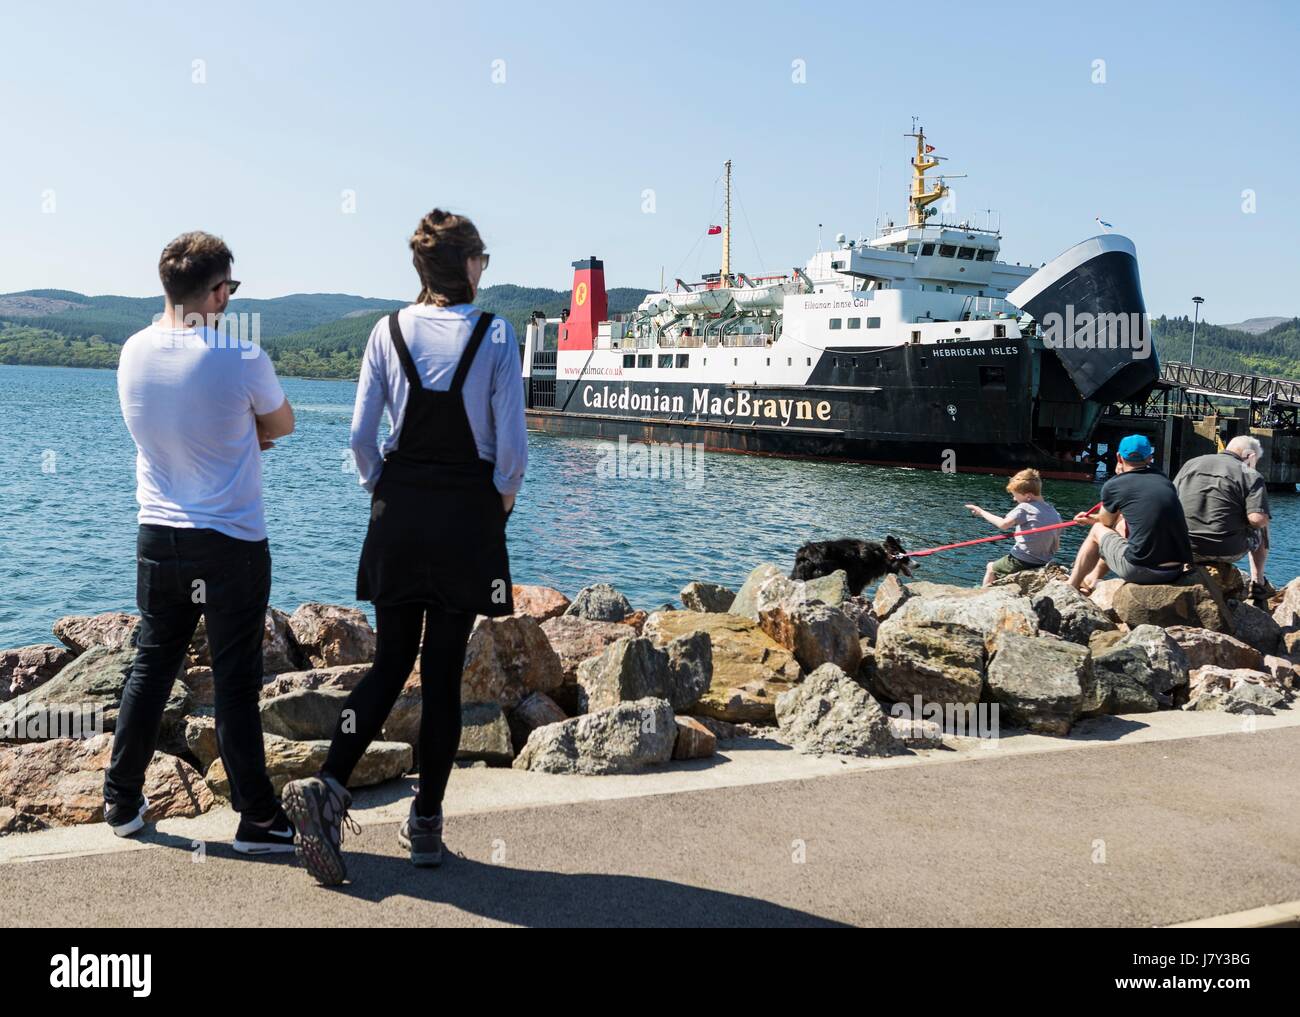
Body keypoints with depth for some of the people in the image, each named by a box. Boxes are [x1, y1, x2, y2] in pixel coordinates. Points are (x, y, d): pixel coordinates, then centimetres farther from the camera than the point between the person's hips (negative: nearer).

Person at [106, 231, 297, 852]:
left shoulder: (133, 353, 0)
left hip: (157, 538, 5)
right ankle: (257, 819, 11)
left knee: (150, 668, 17)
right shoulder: (242, 361, -18)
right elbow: (281, 425, 1)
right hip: (232, 545, -5)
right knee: (235, 683, 2)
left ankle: (121, 801, 27)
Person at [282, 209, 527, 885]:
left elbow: (361, 435, 0)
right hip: (467, 516, -2)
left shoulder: (389, 331, 1)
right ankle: (425, 825, 13)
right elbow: (512, 444, -9)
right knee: (443, 672, 6)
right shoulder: (495, 336, -7)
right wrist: (501, 500, 8)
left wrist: (380, 491, 14)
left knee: (391, 662, 13)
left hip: (397, 514, 3)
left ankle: (327, 785, -5)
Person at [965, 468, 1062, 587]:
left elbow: (1004, 524, -25)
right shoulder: (1054, 514, 7)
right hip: (1043, 563, 7)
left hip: (1022, 561, -7)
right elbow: (1056, 547, 10)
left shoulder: (1025, 507, -13)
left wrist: (982, 512, -14)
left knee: (991, 567, 18)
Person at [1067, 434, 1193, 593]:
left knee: (1097, 530, 21)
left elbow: (1106, 522, 19)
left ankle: (1071, 587, 35)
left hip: (1140, 571, -6)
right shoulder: (1164, 480, 14)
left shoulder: (1113, 485, -2)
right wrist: (1093, 518, 44)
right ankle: (1093, 578, 43)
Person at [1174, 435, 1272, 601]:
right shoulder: (1251, 476, -4)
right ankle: (1258, 583, 31)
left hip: (1186, 550, 4)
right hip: (1227, 553, -4)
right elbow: (1258, 519, -15)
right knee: (1261, 529, 28)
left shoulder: (1190, 463, 10)